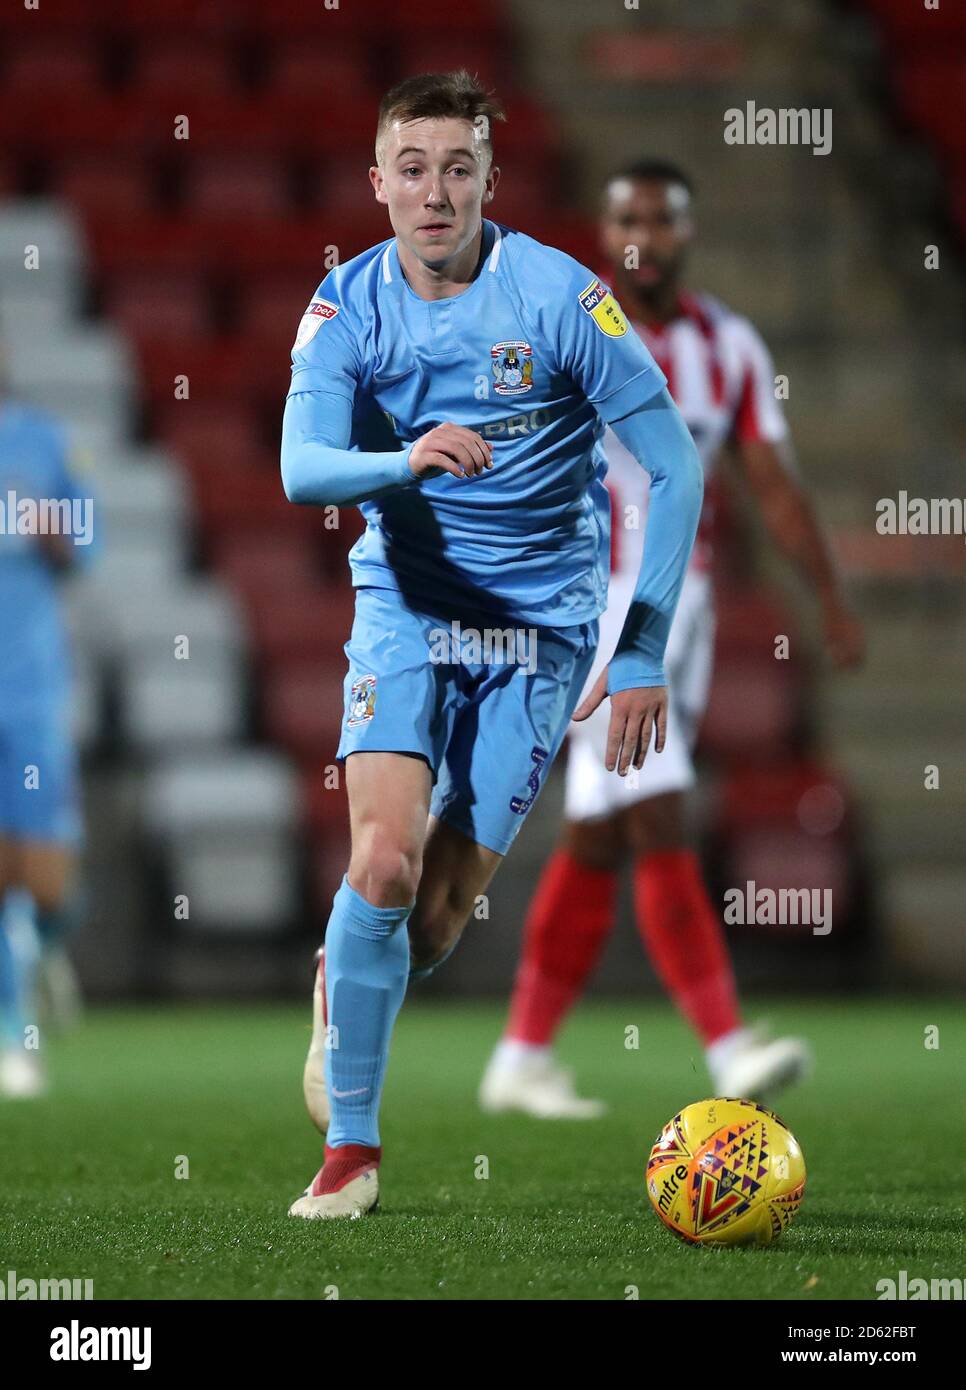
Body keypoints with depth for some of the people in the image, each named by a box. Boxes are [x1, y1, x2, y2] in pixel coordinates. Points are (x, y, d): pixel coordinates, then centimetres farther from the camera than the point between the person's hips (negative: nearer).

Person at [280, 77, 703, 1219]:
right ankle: (350, 1146, -7)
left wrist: (644, 652, -10)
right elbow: (301, 469, -18)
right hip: (404, 609, 1)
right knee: (386, 858, -20)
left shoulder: (562, 298, -11)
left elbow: (674, 468, -7)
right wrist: (405, 459, -40)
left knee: (441, 915, -3)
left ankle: (346, 989, 34)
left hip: (539, 629, 0)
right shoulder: (346, 308, -5)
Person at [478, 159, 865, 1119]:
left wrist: (831, 600, 2)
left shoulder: (729, 346, 8)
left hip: (680, 607, 5)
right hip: (586, 608, -5)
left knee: (598, 844, 9)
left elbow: (773, 483, 9)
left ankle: (523, 1058, 17)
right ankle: (729, 1050, -18)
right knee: (661, 828, -14)